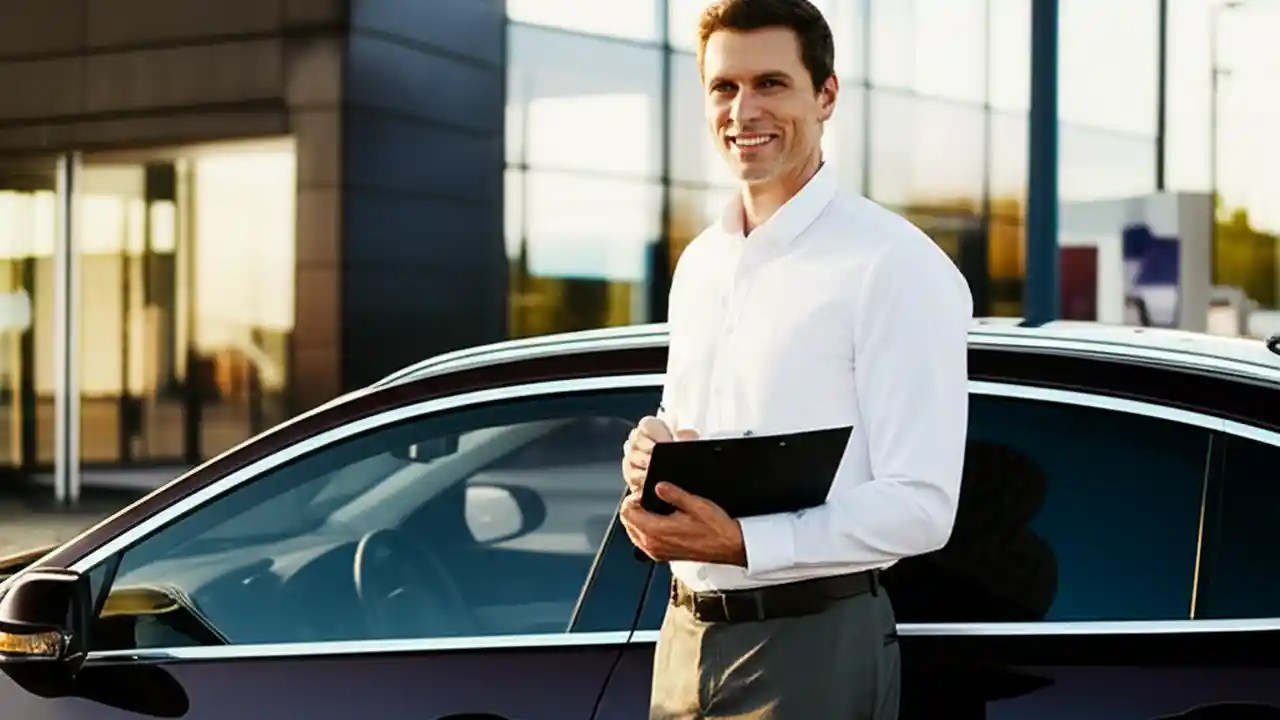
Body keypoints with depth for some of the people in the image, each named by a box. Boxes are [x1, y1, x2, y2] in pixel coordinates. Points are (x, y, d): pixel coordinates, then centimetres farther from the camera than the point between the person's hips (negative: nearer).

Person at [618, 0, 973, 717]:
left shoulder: (895, 265, -12)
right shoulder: (699, 262, 12)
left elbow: (921, 507, -16)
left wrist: (741, 543, -25)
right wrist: (648, 445, 0)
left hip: (813, 645, -6)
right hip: (686, 632, 7)